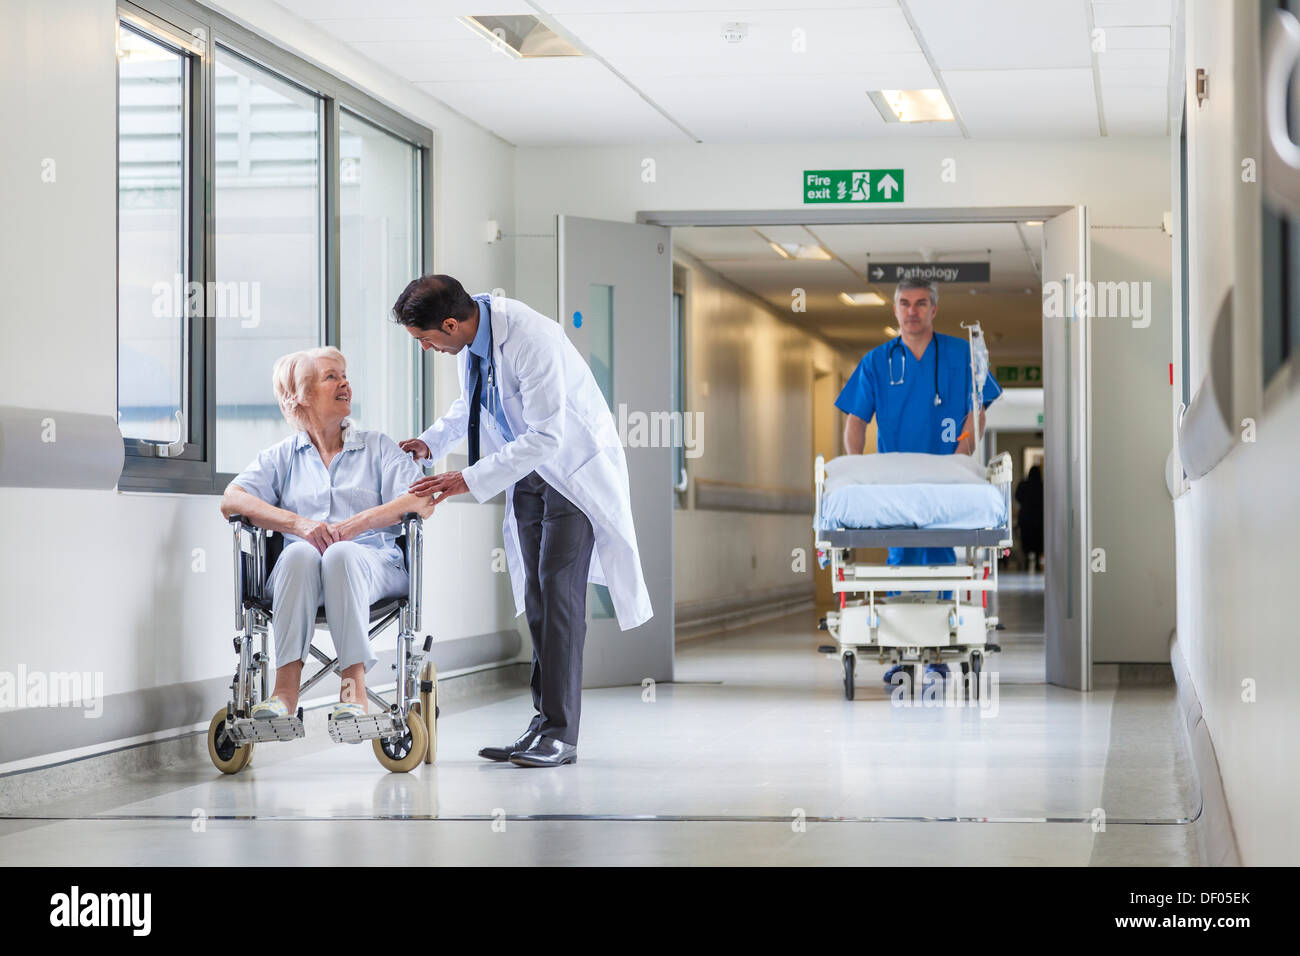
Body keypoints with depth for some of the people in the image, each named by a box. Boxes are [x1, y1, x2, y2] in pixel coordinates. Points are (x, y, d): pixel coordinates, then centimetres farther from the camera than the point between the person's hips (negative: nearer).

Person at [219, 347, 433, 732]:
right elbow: (231, 500, 4)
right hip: (300, 571, 1)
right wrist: (299, 523, -14)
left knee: (341, 555, -37)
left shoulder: (378, 447, 21)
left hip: (372, 562, -1)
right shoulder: (281, 456, 22)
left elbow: (423, 502, 4)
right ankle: (285, 689, -46)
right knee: (299, 554, -36)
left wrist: (357, 523, -12)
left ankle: (354, 688, -46)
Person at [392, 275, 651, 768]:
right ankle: (543, 723, 9)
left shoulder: (532, 339, -31)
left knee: (558, 589, -14)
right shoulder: (471, 336, -4)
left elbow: (546, 437, -32)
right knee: (536, 596, 6)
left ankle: (560, 734, -12)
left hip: (575, 465, -8)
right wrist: (432, 441, 0)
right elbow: (471, 402, 16)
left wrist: (471, 480, -31)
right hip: (530, 469, 8)